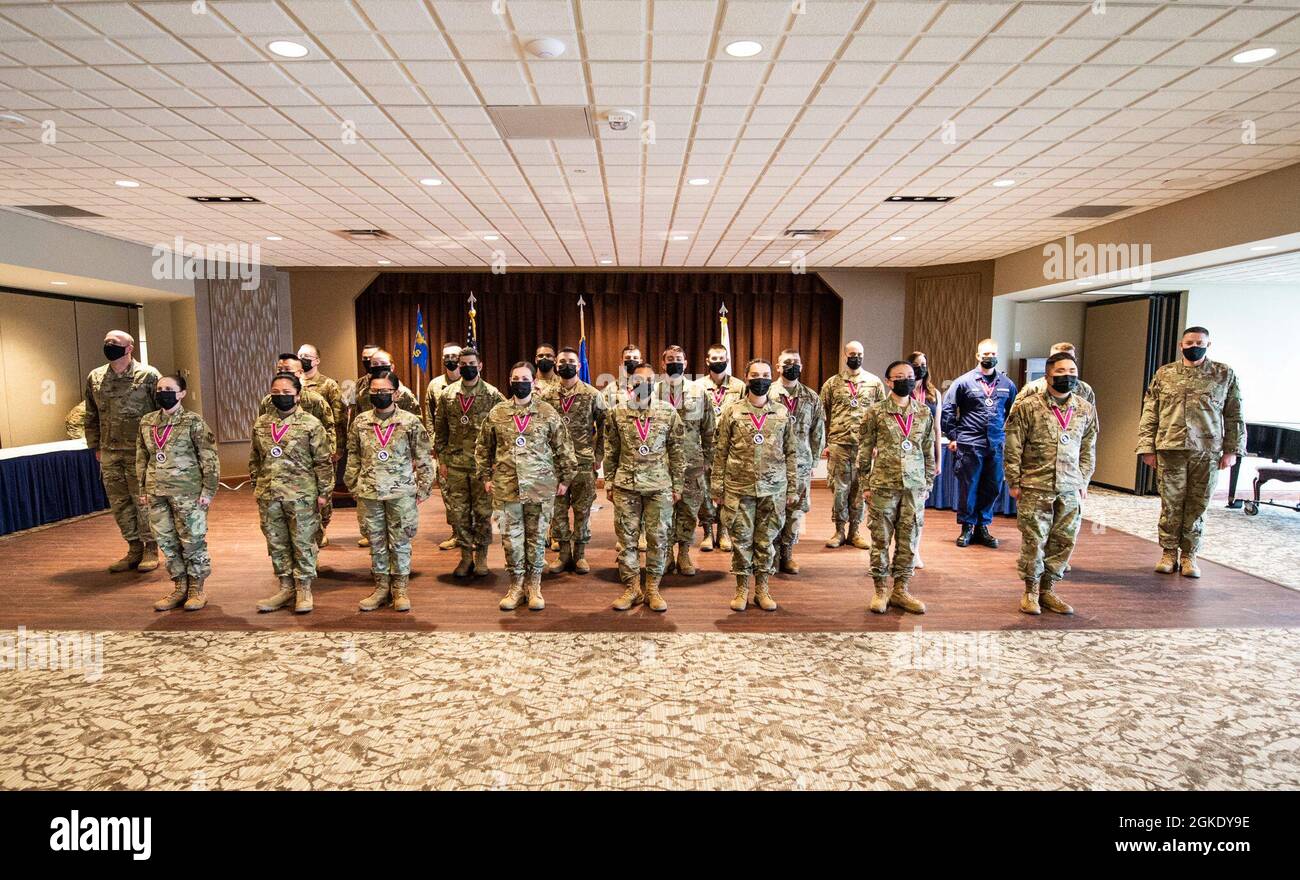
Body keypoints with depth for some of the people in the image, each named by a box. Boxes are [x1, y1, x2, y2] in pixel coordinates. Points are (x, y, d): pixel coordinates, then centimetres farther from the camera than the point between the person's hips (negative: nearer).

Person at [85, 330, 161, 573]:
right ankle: (134, 549, 22)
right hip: (109, 453, 5)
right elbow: (91, 416, 16)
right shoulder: (95, 378, 8)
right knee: (119, 503, 10)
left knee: (143, 501, 0)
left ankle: (151, 549, 12)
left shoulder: (148, 375, -7)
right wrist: (95, 446, 13)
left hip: (140, 452, -5)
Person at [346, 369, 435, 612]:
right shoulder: (360, 422, 4)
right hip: (369, 492, 3)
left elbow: (423, 459, 0)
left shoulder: (411, 422, -4)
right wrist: (353, 487, 9)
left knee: (400, 542, 5)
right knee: (376, 542, 10)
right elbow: (353, 458, 12)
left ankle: (400, 589, 17)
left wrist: (423, 489, -2)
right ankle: (382, 587, 22)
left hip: (401, 492, -3)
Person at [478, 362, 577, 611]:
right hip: (506, 487, 1)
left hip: (541, 487, -1)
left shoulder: (548, 413, 0)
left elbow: (564, 448, 4)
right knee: (511, 538, 6)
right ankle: (516, 585, 21)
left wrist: (565, 479, 4)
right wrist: (486, 477, 11)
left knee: (537, 537, 7)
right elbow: (483, 448, 14)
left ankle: (534, 585, 21)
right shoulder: (496, 413, 5)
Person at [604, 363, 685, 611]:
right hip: (626, 486, 1)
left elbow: (676, 451, 4)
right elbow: (610, 452, 8)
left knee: (658, 538, 4)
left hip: (659, 486, 0)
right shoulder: (617, 414, 3)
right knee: (626, 538, 4)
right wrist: (609, 483, 5)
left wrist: (677, 485, 2)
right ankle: (631, 588, 17)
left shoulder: (668, 412, 2)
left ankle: (653, 589, 17)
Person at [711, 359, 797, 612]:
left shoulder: (782, 412, 5)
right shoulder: (732, 411, 0)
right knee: (741, 539, 6)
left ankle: (762, 588, 22)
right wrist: (717, 488, -1)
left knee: (766, 540, 8)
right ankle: (742, 588, 20)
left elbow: (791, 452, 8)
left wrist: (792, 489, 5)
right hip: (739, 488, -1)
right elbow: (720, 452, 2)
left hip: (773, 489, 1)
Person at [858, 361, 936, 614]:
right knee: (881, 539, 3)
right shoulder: (875, 411, -2)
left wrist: (928, 484, 10)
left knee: (908, 541, 8)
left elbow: (929, 451, 13)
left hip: (915, 487, 3)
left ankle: (900, 590, 20)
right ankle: (881, 590, 16)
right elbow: (864, 450, 0)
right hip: (883, 486, -3)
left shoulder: (924, 412, 8)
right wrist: (865, 485, -2)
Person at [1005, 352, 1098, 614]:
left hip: (1070, 489, 4)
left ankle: (1048, 589, 22)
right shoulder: (1028, 406, -6)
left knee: (1064, 541, 7)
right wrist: (1013, 482, -5)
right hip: (1035, 487, -4)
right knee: (1034, 541, 0)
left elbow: (1088, 449, 15)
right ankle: (1031, 591, 16)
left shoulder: (1086, 409, 7)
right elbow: (1013, 447, -4)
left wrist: (1083, 481, 11)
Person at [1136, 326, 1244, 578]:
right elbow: (1149, 414, 6)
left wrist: (1232, 449, 0)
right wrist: (1147, 448, 0)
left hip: (1208, 452, 0)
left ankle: (1189, 555, 17)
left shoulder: (1225, 375, 6)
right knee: (1170, 504, 4)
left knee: (1197, 506, 5)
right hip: (1170, 449, 0)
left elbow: (1234, 416, 6)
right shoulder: (1164, 374, 7)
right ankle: (1169, 553, 15)